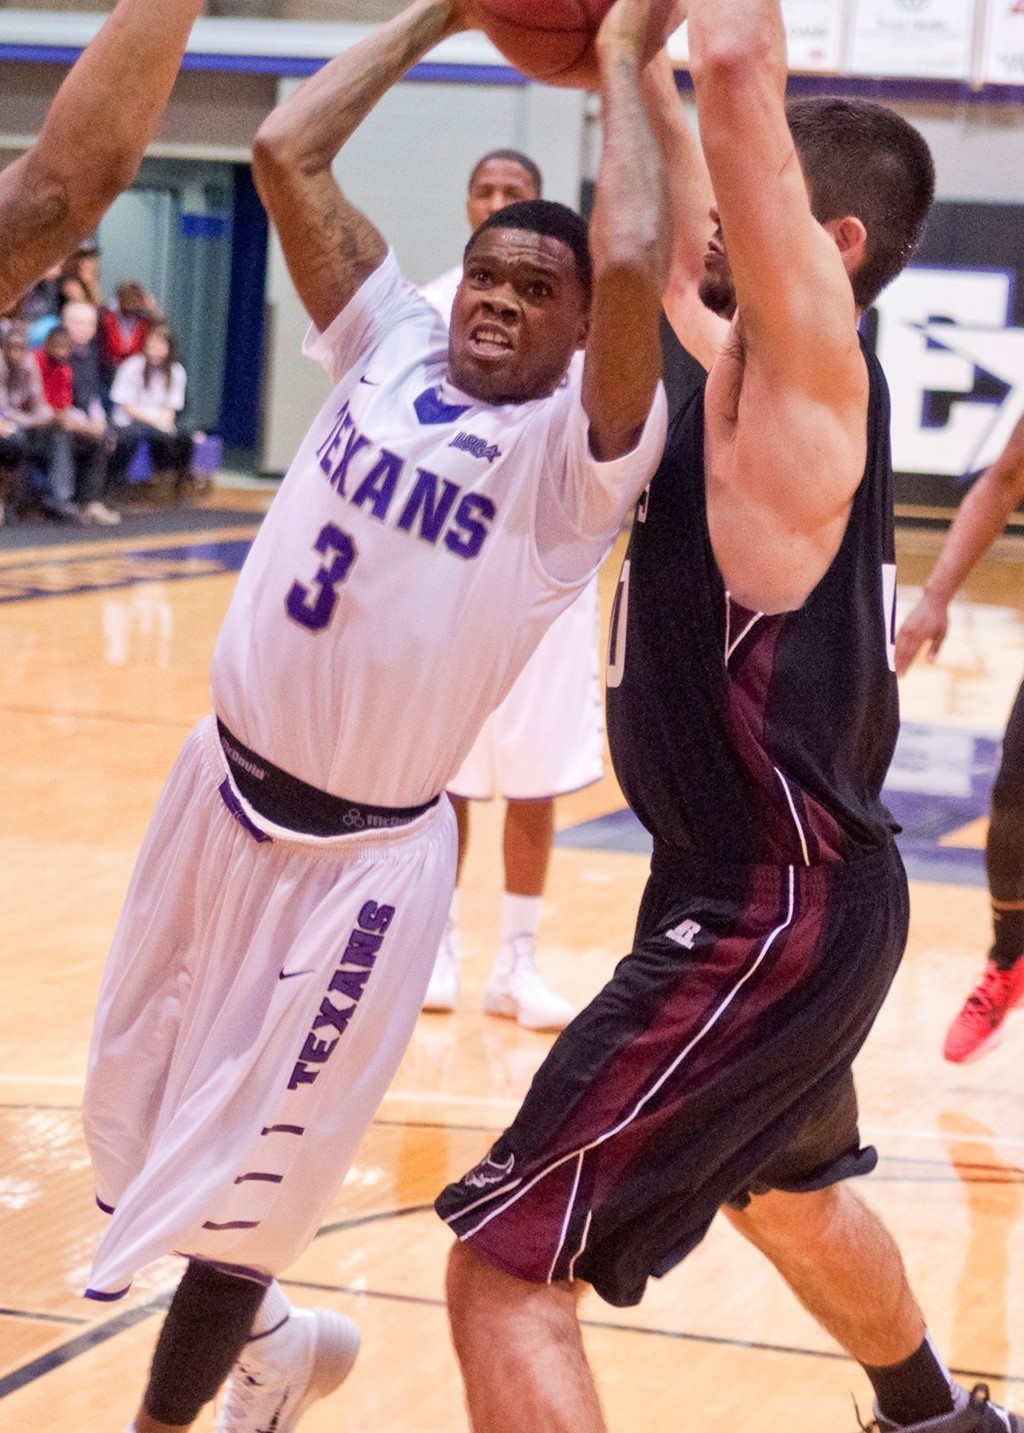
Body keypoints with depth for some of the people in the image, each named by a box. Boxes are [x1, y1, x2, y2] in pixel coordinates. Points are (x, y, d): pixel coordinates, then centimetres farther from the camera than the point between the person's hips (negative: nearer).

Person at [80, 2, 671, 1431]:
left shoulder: (581, 449, -14)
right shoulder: (391, 348, 2)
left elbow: (634, 264, -32)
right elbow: (287, 152, -4)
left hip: (360, 855, -6)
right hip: (220, 791, 6)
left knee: (232, 1181, 3)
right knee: (137, 1124, 21)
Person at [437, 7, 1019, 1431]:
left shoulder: (814, 356, -18)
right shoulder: (761, 362, 5)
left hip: (771, 912, -10)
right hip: (797, 885, 10)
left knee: (506, 1267, -10)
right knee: (786, 1187, 36)